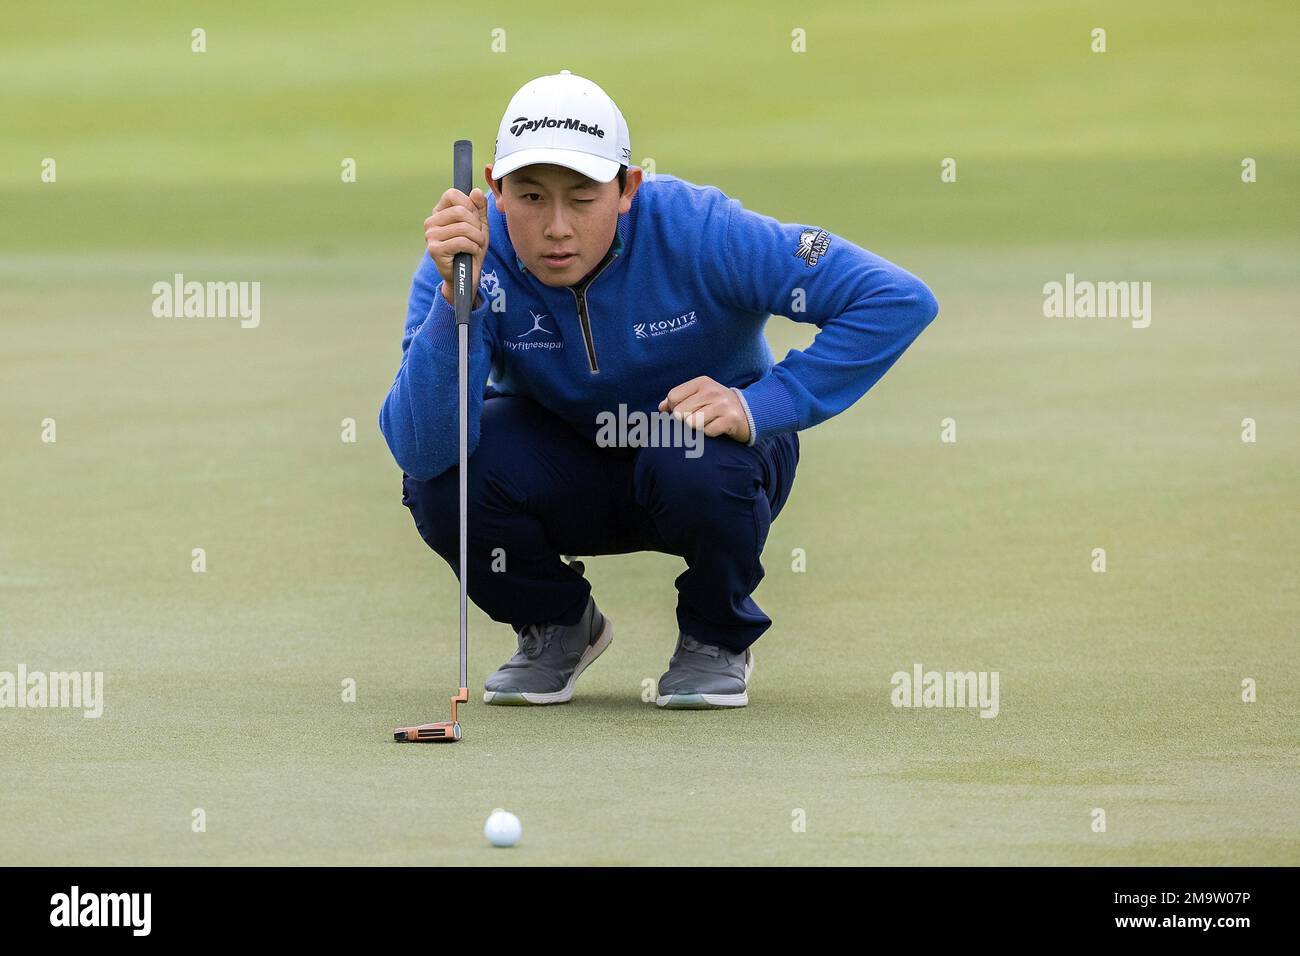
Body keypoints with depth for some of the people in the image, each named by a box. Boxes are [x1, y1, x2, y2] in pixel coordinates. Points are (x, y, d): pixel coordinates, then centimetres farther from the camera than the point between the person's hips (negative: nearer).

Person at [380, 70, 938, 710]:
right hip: (563, 478, 2)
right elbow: (418, 447, -35)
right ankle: (554, 626, 5)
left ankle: (716, 639, -3)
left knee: (697, 463, -37)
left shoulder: (698, 232, -29)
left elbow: (899, 301, -29)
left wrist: (763, 405, -34)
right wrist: (456, 294, -47)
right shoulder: (473, 252, -24)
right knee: (439, 475, -28)